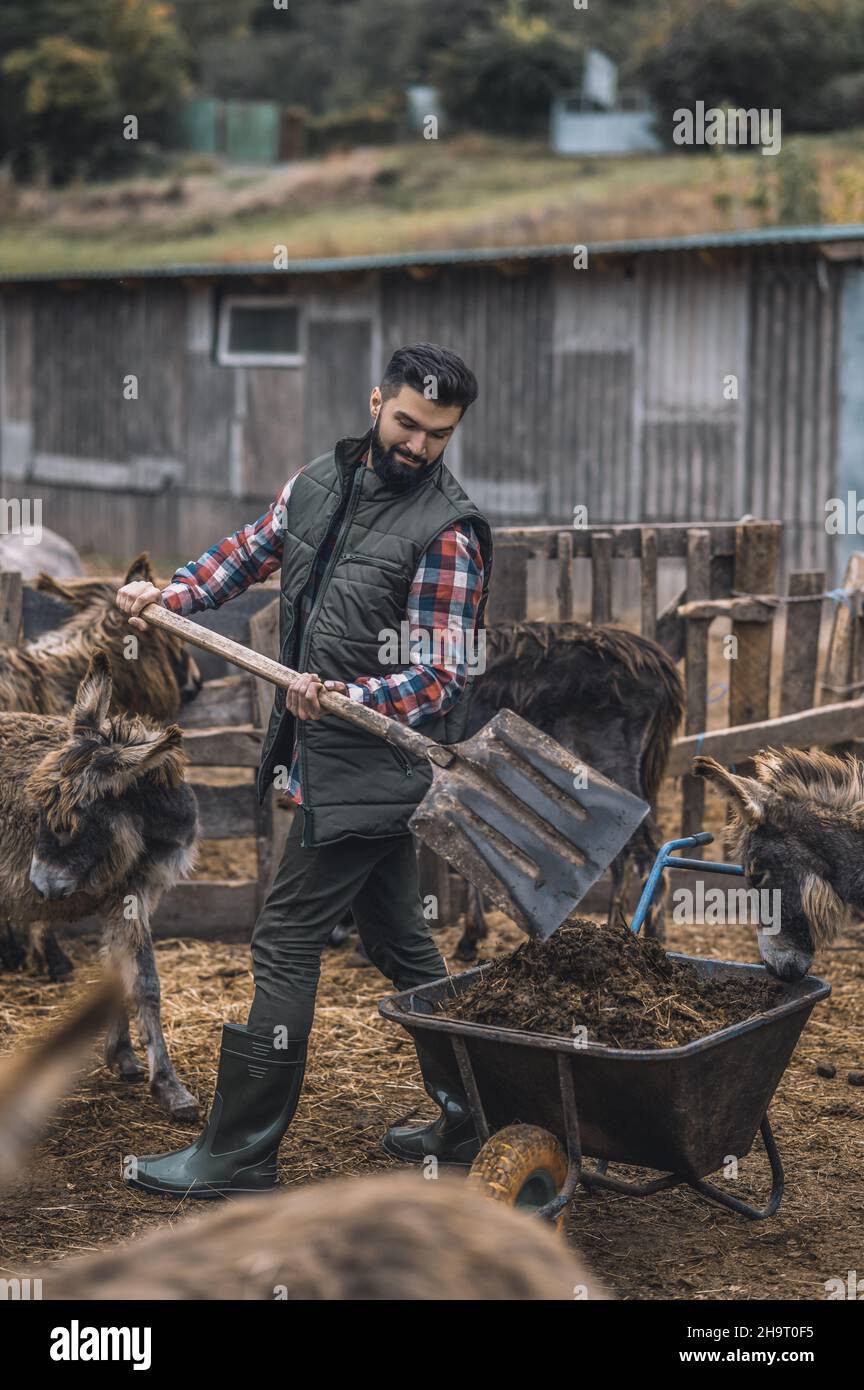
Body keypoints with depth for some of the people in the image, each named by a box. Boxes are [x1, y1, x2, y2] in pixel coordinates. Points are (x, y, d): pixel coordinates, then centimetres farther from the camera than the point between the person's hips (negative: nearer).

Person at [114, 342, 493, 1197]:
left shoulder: (447, 533, -16)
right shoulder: (320, 482, 7)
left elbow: (438, 679, -18)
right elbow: (252, 551, 23)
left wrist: (347, 699, -33)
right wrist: (168, 595, 8)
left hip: (368, 766, -8)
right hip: (324, 753, 8)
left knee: (285, 943, -4)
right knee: (396, 939, 15)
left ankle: (238, 1154, 5)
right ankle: (466, 1118, 27)